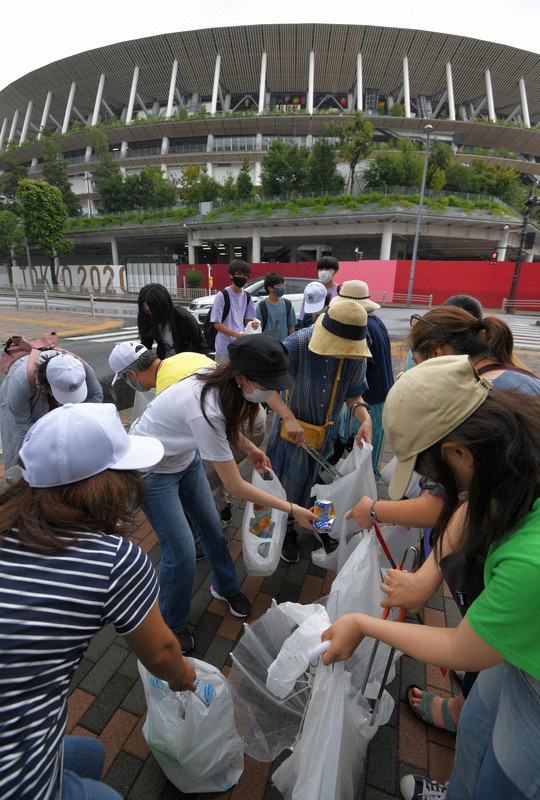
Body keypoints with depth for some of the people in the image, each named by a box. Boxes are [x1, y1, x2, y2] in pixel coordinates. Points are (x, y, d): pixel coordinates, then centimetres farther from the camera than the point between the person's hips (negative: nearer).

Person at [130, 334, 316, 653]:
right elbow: (237, 488, -31)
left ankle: (226, 587, 43)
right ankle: (172, 626, 28)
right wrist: (293, 509, -23)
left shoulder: (222, 381, -18)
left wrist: (249, 446, -5)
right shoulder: (206, 411, -41)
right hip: (152, 470, -7)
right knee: (182, 553, -1)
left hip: (184, 456, 7)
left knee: (212, 527, 15)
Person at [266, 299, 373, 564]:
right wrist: (289, 418, -33)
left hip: (325, 430, 4)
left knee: (321, 482, 22)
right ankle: (287, 531, 38)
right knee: (291, 481, 11)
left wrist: (365, 417, -22)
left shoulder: (356, 354, -16)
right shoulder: (298, 344, -30)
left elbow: (353, 394, -3)